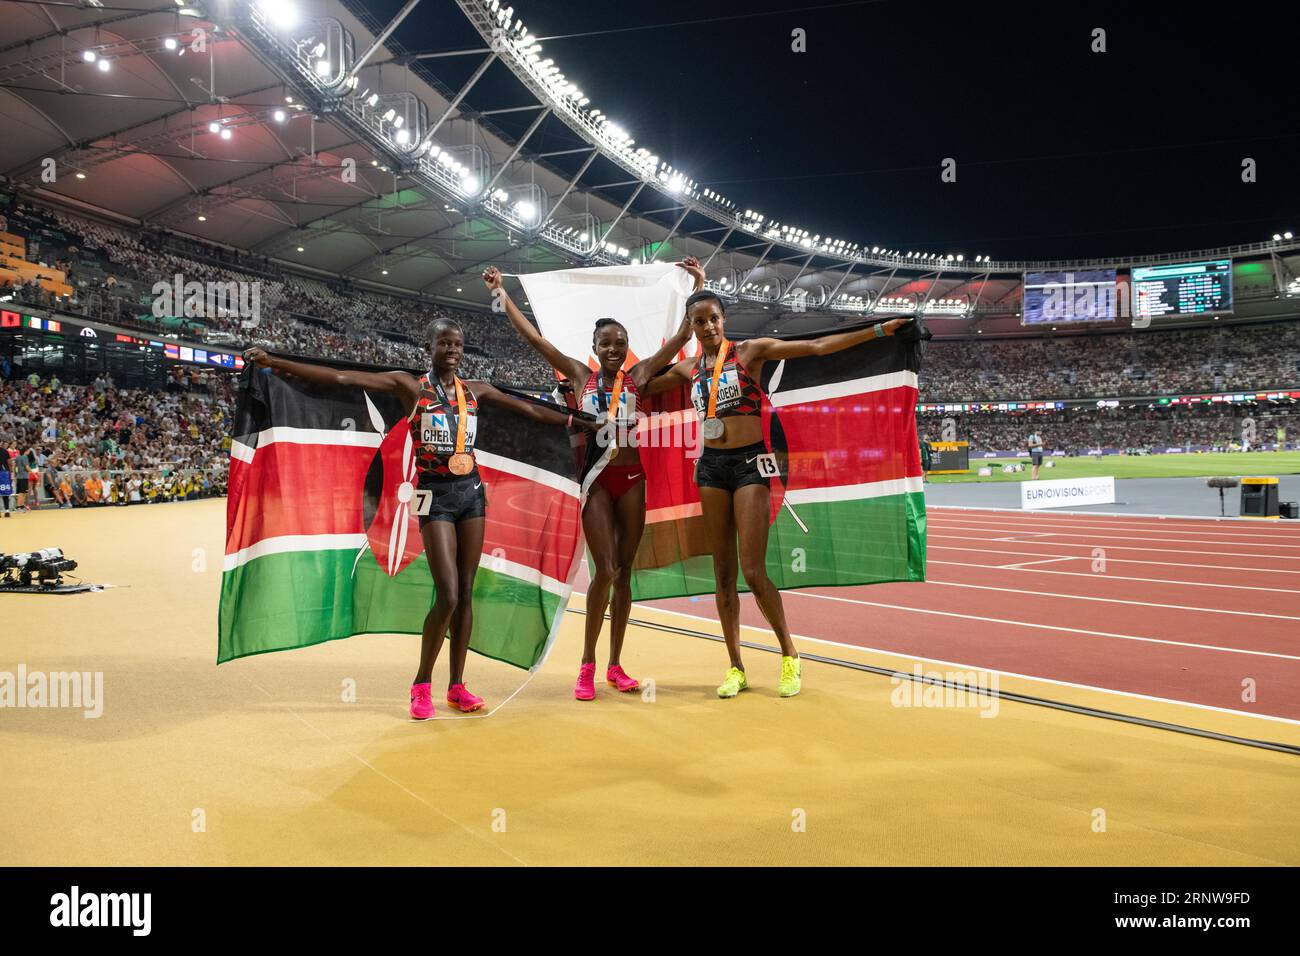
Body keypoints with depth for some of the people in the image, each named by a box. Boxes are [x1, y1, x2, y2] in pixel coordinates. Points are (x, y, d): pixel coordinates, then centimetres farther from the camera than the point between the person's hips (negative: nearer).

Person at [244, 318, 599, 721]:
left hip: (471, 491, 4)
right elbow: (341, 378, -9)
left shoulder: (475, 390, 9)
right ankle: (421, 685, 7)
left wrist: (583, 423, 20)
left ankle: (457, 686, 14)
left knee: (466, 592, 5)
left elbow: (531, 410, 17)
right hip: (436, 495, -4)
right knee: (448, 594, -12)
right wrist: (273, 361, -15)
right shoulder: (410, 386, -3)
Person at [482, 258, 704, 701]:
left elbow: (682, 335, 2)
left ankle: (615, 664, 15)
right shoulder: (581, 375, 3)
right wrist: (501, 294, 3)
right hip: (596, 480, -2)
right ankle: (587, 664, 4)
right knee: (605, 571, -10)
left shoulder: (638, 375, 3)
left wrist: (699, 286, 0)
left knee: (624, 573, 6)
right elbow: (533, 337, 3)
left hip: (631, 478, 2)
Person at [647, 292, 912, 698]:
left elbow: (819, 346, -5)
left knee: (753, 572, -9)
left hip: (750, 463, -4)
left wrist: (878, 330, -10)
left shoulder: (750, 351, 0)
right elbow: (640, 387, 27)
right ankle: (736, 668, 15)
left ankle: (790, 654, 12)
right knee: (723, 572, 5)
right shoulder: (688, 369, 12)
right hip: (711, 466, 4)